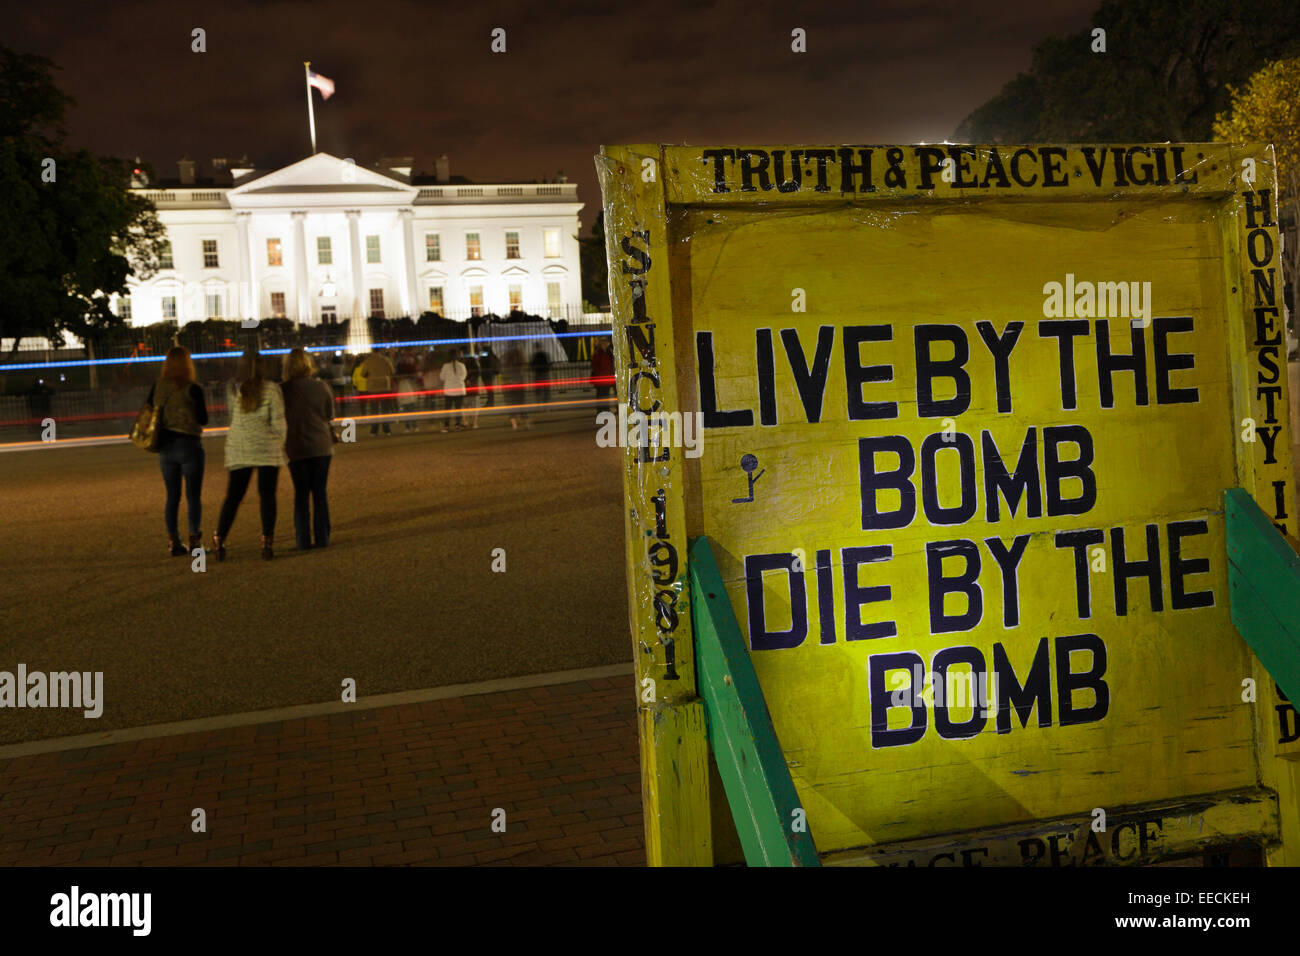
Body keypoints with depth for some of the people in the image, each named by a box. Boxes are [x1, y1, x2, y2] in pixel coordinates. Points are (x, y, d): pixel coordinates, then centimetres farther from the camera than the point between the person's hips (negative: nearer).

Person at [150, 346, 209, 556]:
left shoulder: (158, 386, 2)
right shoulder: (193, 389, -12)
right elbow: (203, 419, -8)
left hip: (165, 447, 4)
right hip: (189, 445, -4)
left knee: (172, 496, 11)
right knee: (193, 495, 2)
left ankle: (173, 542, 10)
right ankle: (195, 541, 0)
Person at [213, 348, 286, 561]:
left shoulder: (232, 388, 4)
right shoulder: (271, 389, -6)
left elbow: (232, 417, 8)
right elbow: (278, 423, -5)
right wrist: (280, 445, 7)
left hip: (238, 449, 3)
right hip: (267, 449, -3)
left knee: (233, 496, 10)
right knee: (267, 496, 5)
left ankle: (219, 541, 8)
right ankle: (267, 542, 2)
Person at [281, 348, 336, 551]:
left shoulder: (284, 390, -7)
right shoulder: (322, 387, -2)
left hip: (296, 448, -1)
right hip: (322, 446, 1)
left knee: (301, 494, 8)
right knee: (320, 492, 9)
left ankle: (303, 540, 5)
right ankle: (322, 537, 8)